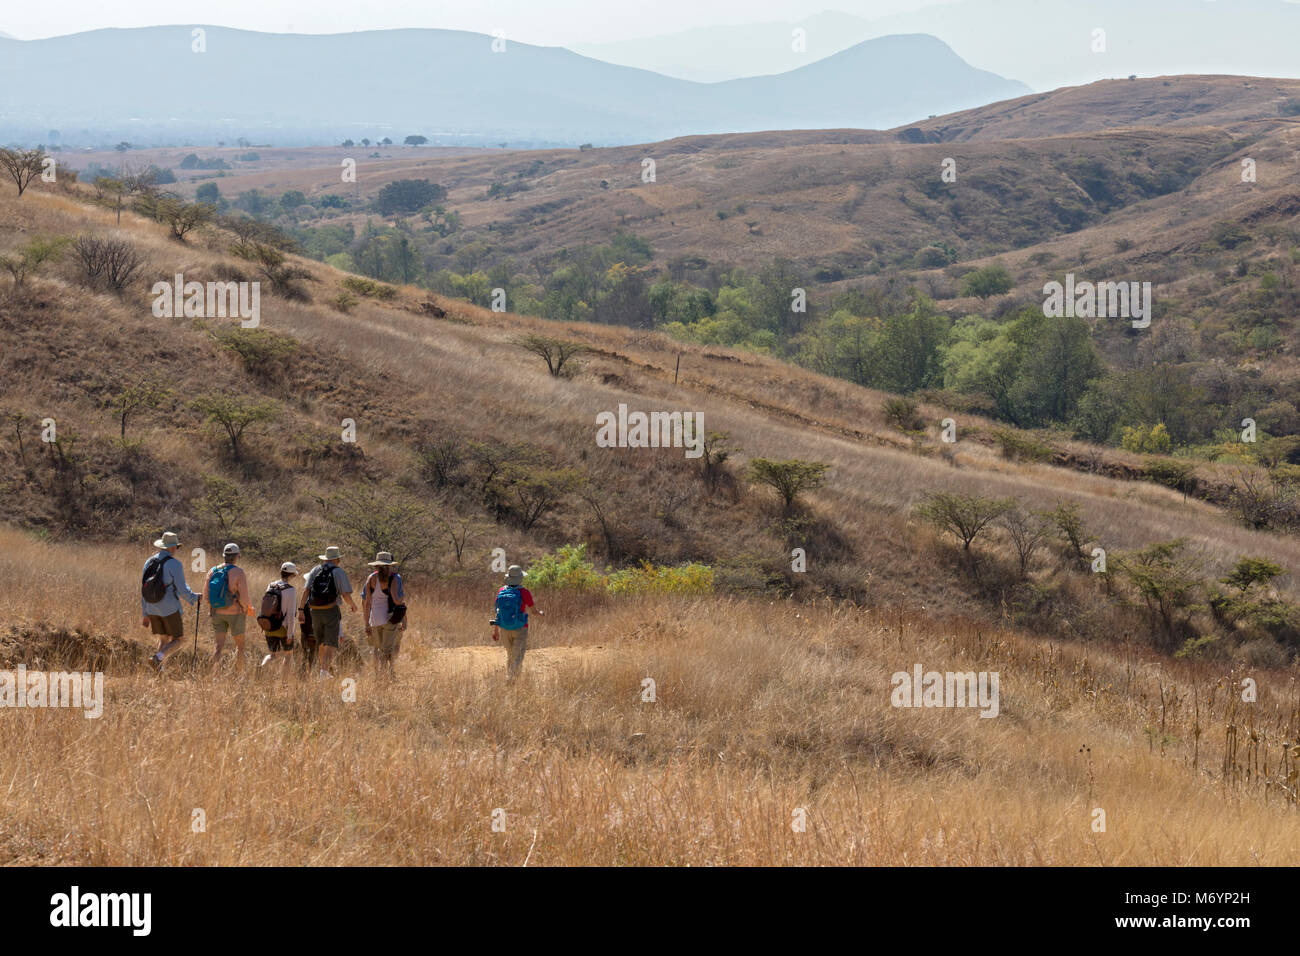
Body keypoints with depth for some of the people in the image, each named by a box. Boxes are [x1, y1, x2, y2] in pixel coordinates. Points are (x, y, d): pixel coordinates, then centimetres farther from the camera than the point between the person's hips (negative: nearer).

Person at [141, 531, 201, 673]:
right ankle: (157, 658, -21)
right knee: (177, 641, 5)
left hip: (152, 608, 6)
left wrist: (145, 614, 15)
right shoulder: (175, 564, -14)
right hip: (170, 609, -6)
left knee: (164, 640, 17)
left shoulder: (149, 562, 6)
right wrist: (195, 599, 6)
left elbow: (143, 590, 9)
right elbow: (182, 589, -15)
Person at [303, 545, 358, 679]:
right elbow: (346, 594, -8)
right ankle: (324, 670, -23)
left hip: (315, 612, 4)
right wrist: (353, 605, 11)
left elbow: (307, 590, 1)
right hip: (331, 611, -4)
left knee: (321, 643, 18)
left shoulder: (315, 570, 10)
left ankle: (324, 668, 29)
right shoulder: (339, 572, -2)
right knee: (330, 644, -6)